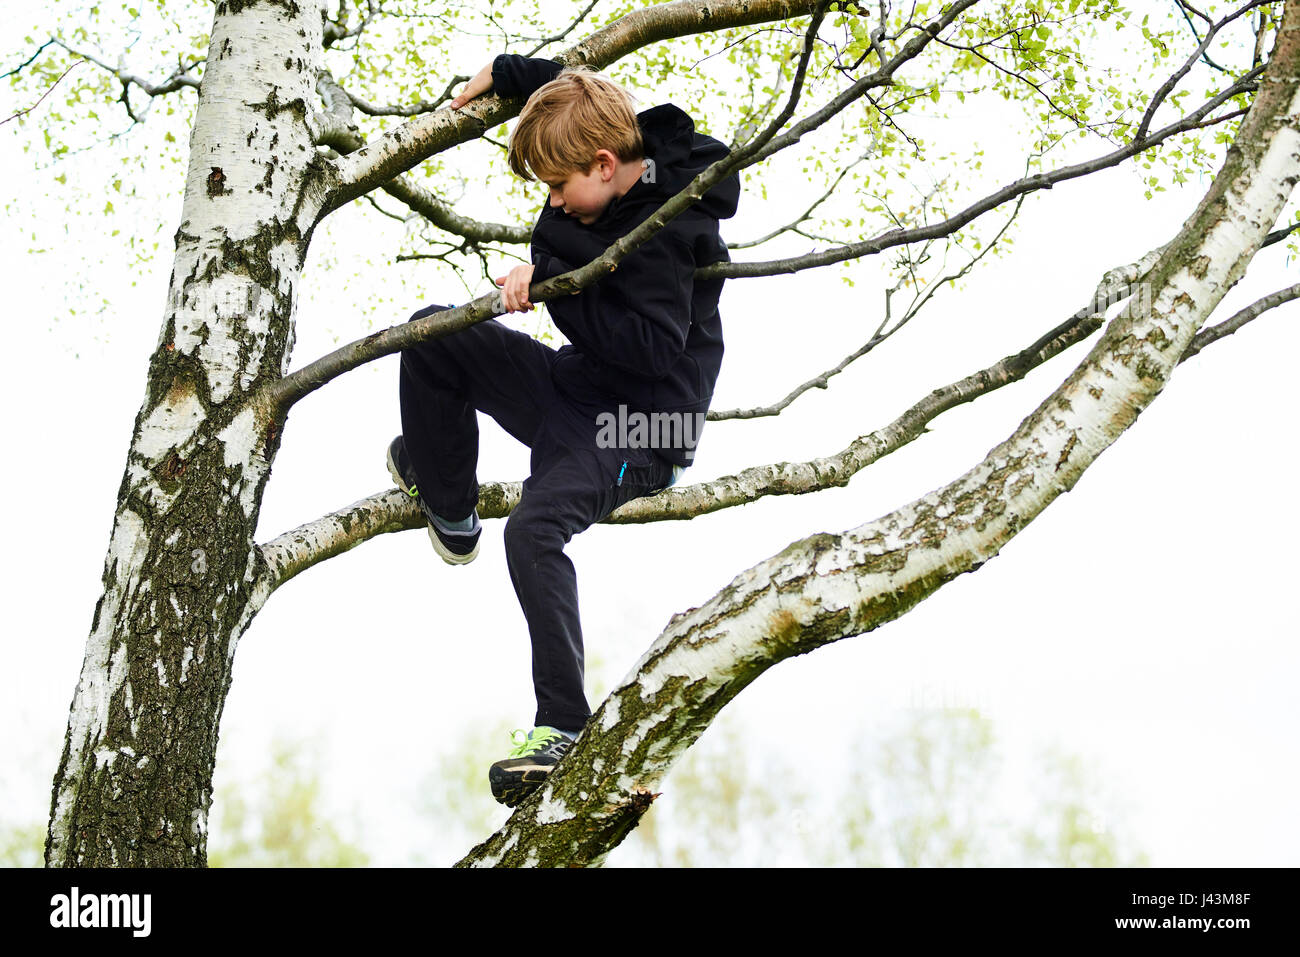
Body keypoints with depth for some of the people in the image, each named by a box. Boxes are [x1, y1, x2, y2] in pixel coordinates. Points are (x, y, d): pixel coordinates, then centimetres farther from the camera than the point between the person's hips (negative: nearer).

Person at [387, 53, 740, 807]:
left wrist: (552, 282, -30)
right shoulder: (626, 175, 3)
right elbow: (578, 89, 24)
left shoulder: (666, 233, -25)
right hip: (576, 384, 10)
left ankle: (565, 725, -26)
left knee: (536, 529, -32)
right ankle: (449, 510, 19)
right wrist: (506, 74, 23)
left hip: (638, 423, -10)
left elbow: (654, 347, -32)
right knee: (434, 335, 3)